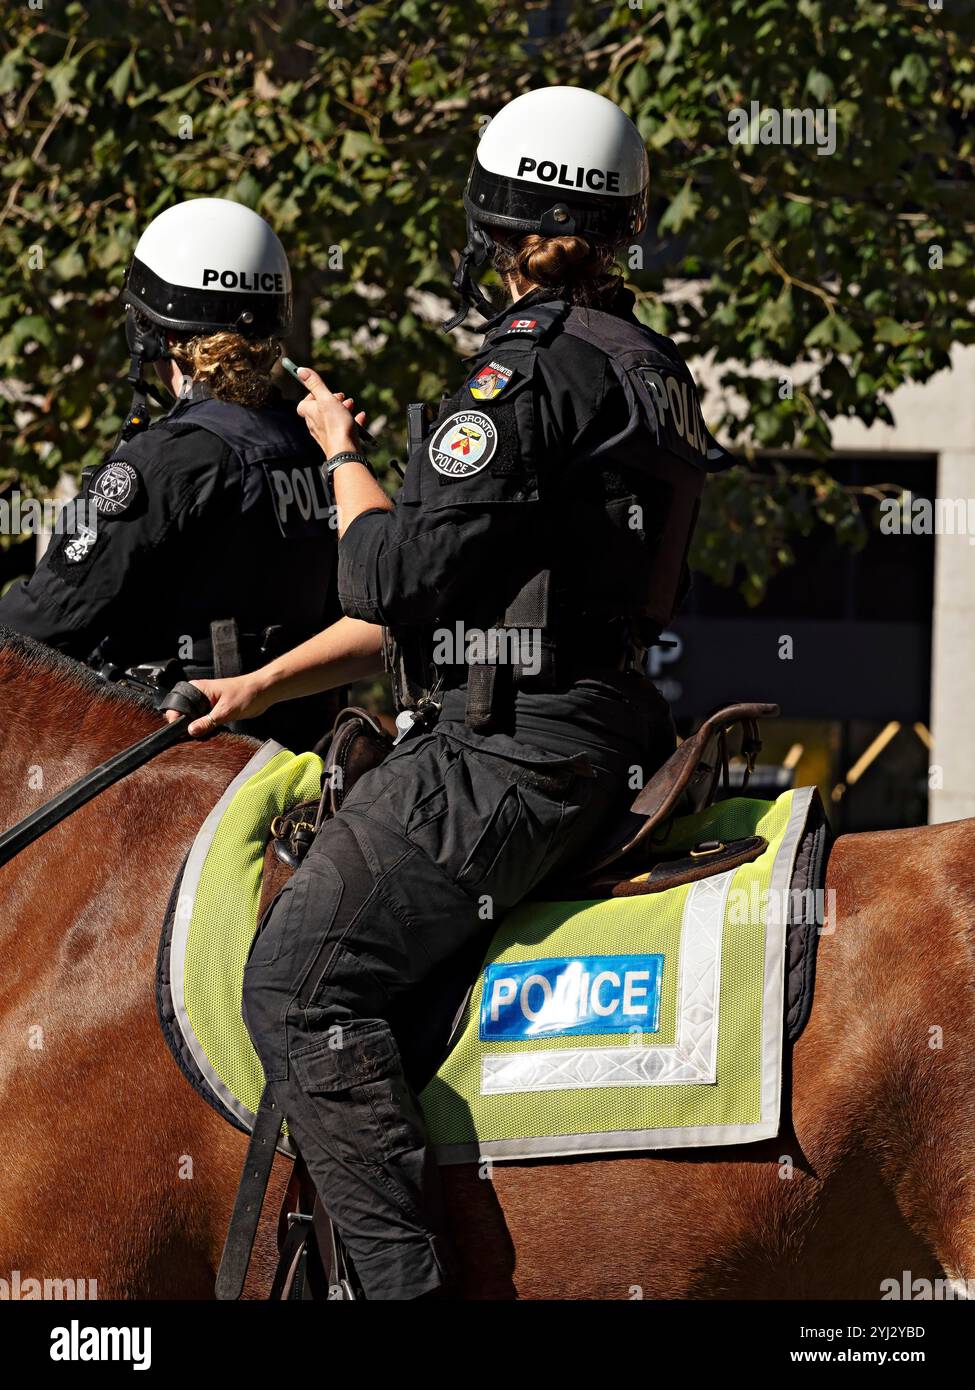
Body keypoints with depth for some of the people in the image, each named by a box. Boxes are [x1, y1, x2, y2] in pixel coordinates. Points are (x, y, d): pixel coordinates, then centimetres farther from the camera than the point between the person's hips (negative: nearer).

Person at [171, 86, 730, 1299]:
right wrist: (264, 686, 23)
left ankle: (409, 1282, -20)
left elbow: (391, 573, -16)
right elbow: (449, 581, 23)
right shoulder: (644, 370, 19)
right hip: (585, 742, 10)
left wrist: (341, 452, 4)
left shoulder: (536, 365, -13)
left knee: (301, 979, -14)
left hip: (508, 758, -10)